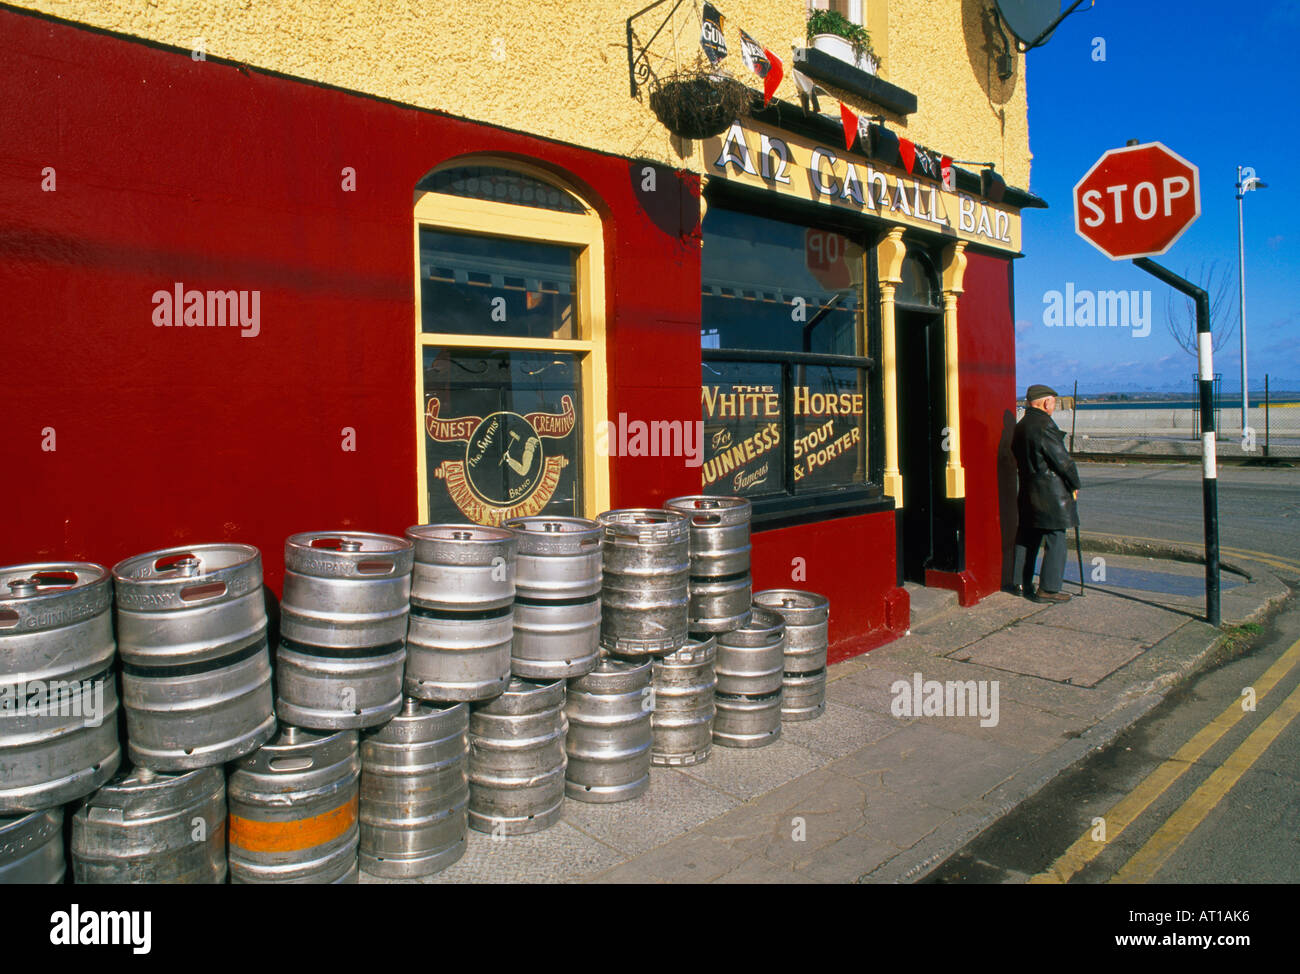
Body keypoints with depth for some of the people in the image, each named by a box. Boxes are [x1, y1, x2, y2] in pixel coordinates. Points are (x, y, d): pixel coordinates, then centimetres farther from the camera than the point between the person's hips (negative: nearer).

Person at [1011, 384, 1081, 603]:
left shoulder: (1020, 427, 11)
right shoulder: (1044, 426, -17)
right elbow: (1062, 460, -16)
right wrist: (1074, 484, -2)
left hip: (1027, 492, 9)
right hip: (1051, 495, -9)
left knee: (1027, 538, 15)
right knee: (1056, 541, -2)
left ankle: (1022, 583, 23)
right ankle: (1047, 589, 1)